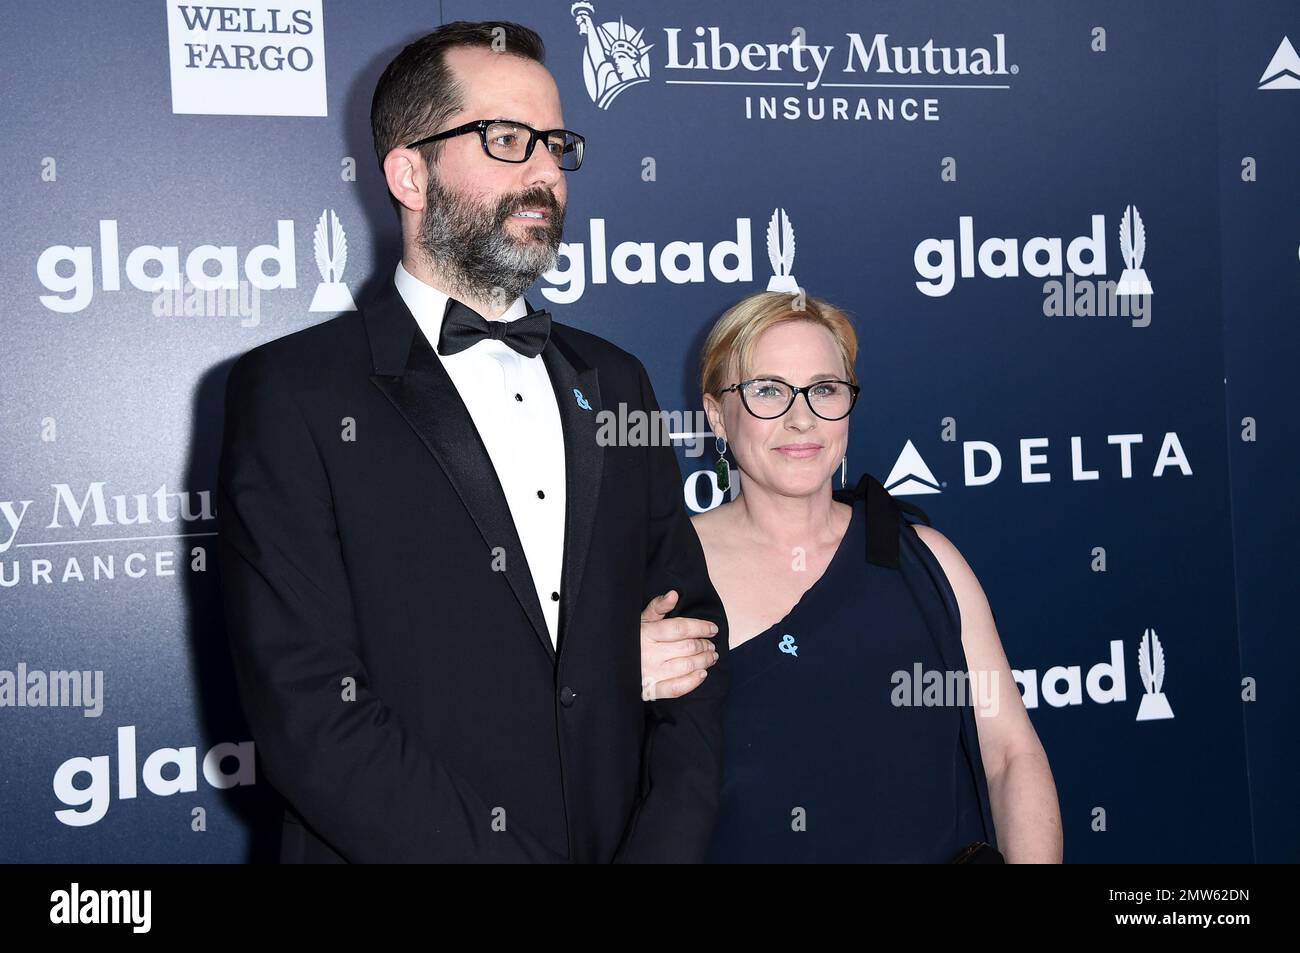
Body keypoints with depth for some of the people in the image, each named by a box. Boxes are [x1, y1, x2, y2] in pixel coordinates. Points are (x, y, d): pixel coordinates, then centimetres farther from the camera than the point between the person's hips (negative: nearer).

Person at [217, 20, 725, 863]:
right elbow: (311, 713, -17)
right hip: (407, 849, -4)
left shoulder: (615, 382, 7)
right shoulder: (293, 393, -10)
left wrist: (666, 841, -12)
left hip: (630, 842, 5)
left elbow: (696, 632, 4)